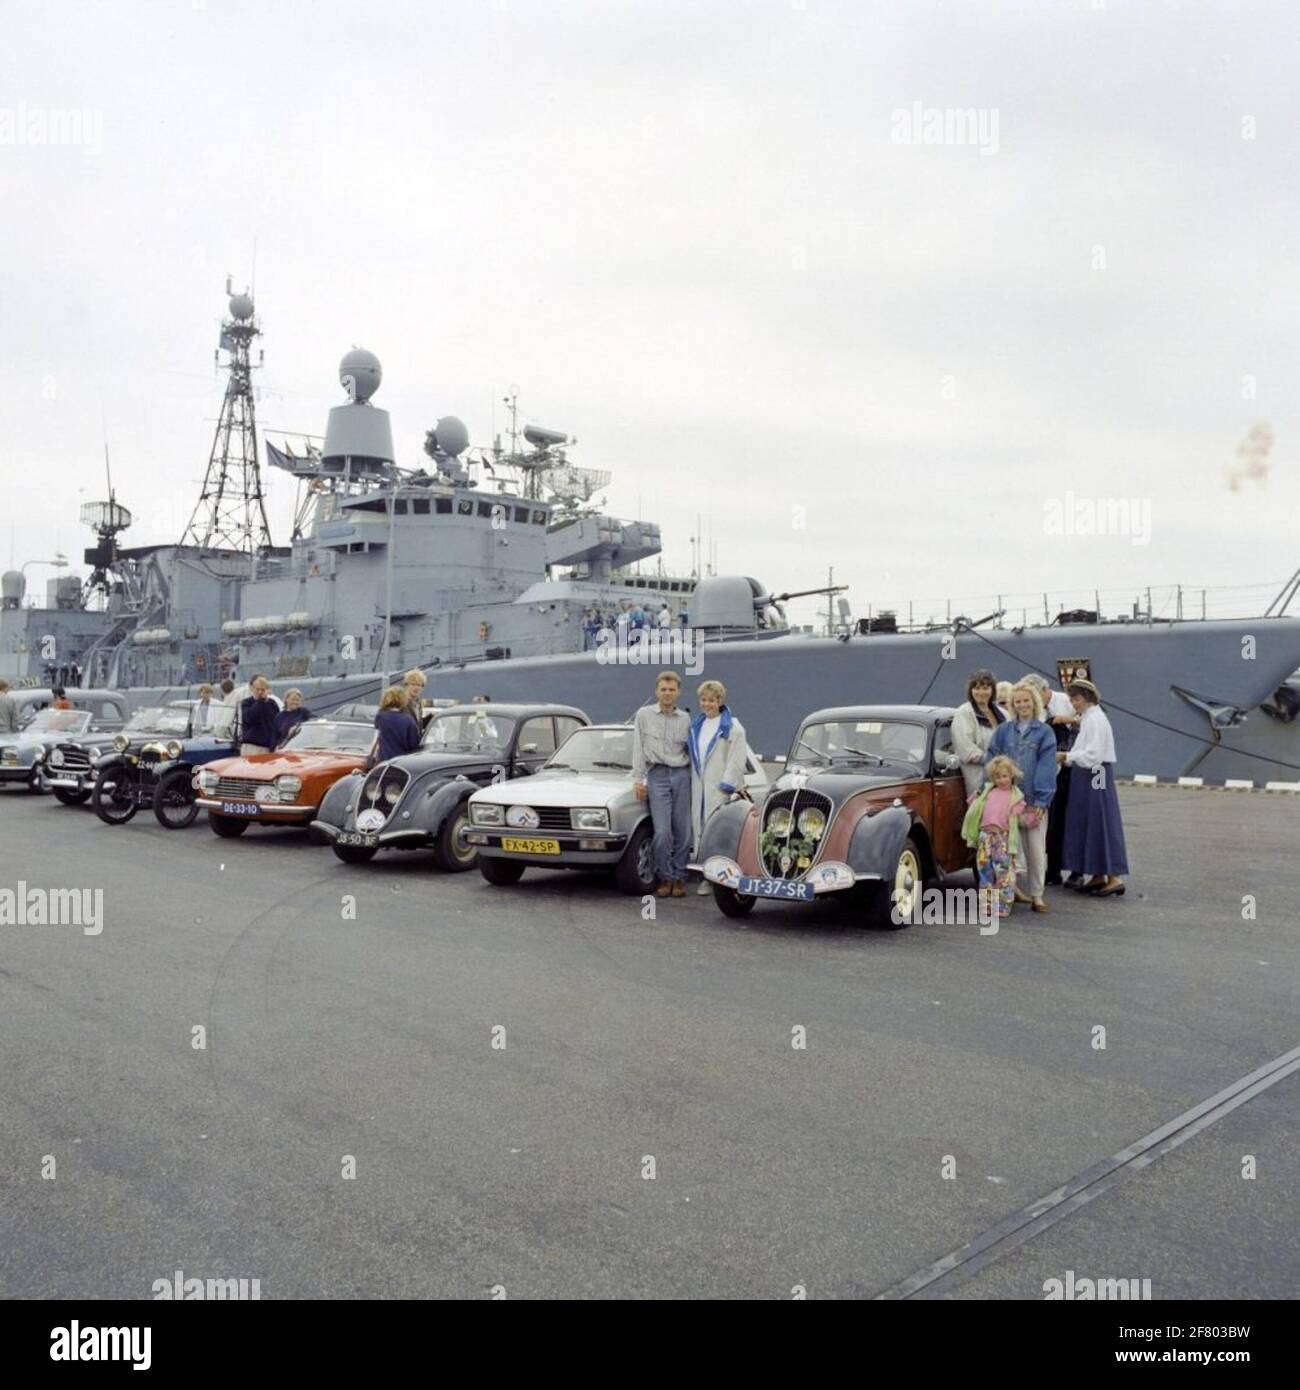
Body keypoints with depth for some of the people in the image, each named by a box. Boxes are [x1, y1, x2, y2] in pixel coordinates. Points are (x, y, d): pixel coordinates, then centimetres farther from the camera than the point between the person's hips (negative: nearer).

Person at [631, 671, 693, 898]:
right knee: (662, 832, -11)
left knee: (683, 832, 0)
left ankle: (679, 878, 11)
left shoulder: (685, 719, 11)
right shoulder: (644, 715, 7)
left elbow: (691, 751, 14)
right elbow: (638, 749, 5)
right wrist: (638, 780, -1)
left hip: (681, 775, 2)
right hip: (657, 776, -2)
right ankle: (665, 878, 3)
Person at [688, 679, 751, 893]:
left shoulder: (732, 727, -2)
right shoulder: (696, 725, 18)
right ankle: (706, 877, 8)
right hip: (698, 788, 6)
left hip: (720, 789, -6)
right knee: (700, 830, 4)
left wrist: (727, 785, -15)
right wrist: (692, 782, 13)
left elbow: (737, 758, -9)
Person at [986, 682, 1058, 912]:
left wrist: (1041, 801, -11)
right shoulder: (1003, 731, 8)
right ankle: (1011, 887, 15)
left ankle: (1037, 895, 7)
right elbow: (992, 761, 7)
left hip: (1034, 800, -2)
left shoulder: (1045, 733, 2)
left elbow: (1046, 767, -4)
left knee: (1036, 848, 0)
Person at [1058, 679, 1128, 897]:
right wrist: (1068, 759, 5)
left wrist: (1066, 756, -18)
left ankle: (1114, 878, -1)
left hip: (1096, 776, -10)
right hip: (1088, 777, 10)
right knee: (1088, 825, 13)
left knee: (1099, 824, -5)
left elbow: (1093, 755, -21)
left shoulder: (1095, 720, -15)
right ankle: (1098, 876, 21)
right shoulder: (1087, 718, 14)